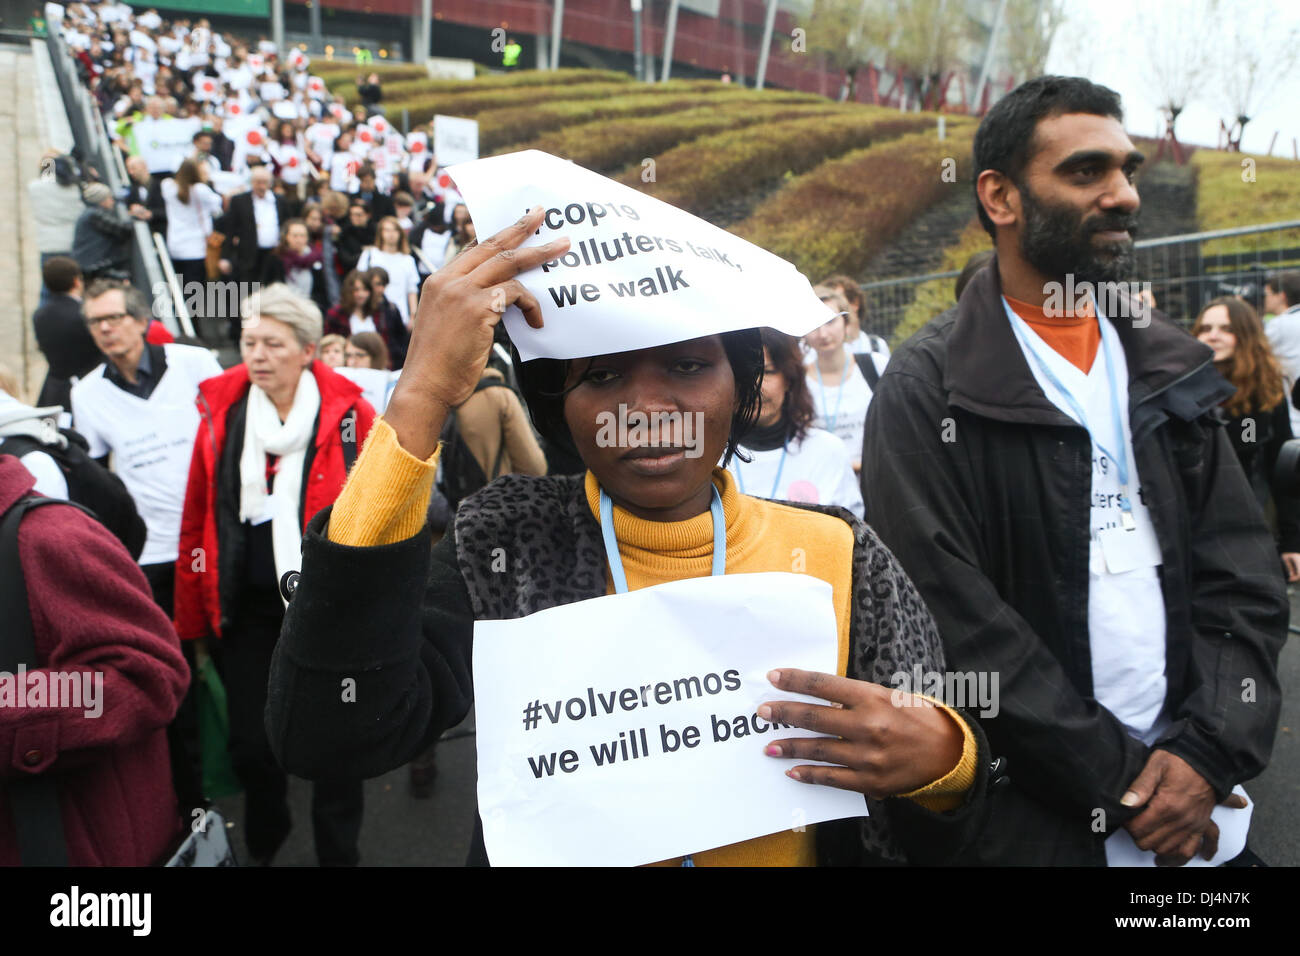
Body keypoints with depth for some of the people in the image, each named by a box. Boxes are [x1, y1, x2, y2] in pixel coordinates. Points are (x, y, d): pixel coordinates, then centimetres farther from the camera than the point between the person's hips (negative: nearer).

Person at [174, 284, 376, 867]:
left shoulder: (348, 413, -8)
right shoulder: (221, 411, 0)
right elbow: (198, 521, 5)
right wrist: (191, 617, 6)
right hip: (248, 605, 3)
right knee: (249, 742, 11)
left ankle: (338, 853, 30)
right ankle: (262, 845, 39)